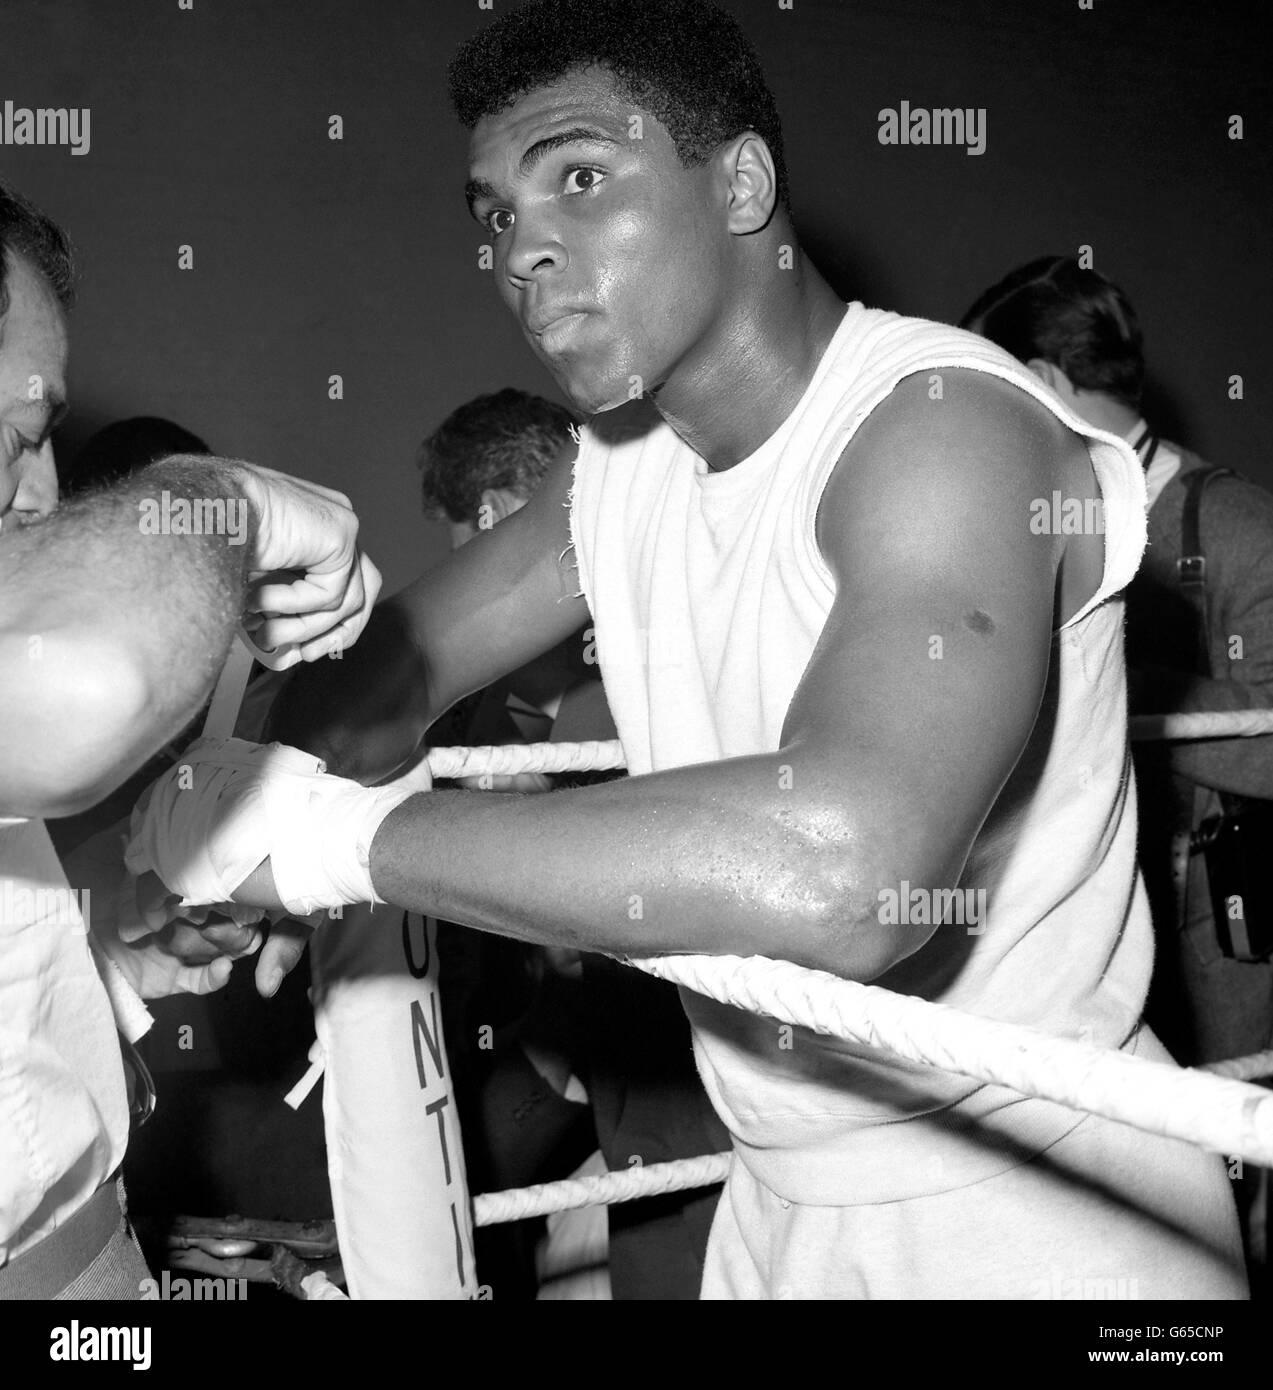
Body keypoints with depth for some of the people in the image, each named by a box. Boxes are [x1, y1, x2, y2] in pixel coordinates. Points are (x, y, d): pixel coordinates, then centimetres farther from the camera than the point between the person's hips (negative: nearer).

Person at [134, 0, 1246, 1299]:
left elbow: (842, 866, -41)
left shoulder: (940, 423, -25)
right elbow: (375, 682, 5)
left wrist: (330, 832, -34)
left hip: (1031, 1210, -7)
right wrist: (205, 855, -15)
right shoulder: (621, 463, 1)